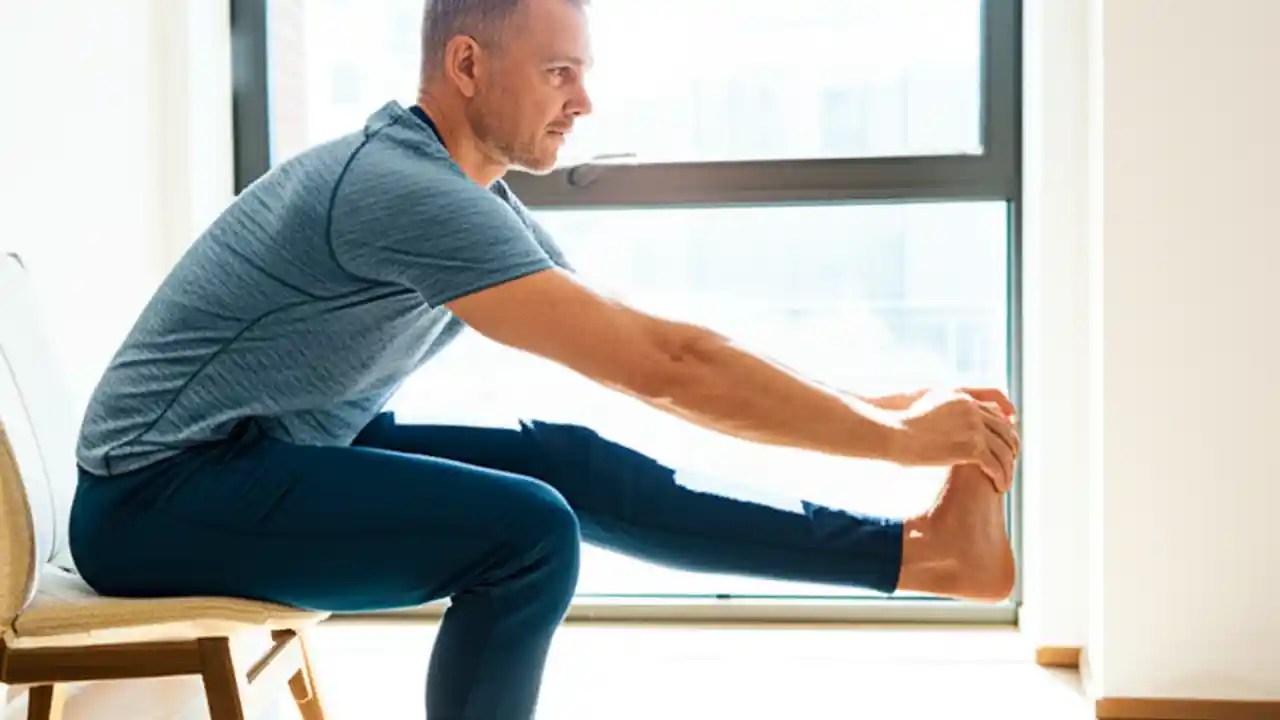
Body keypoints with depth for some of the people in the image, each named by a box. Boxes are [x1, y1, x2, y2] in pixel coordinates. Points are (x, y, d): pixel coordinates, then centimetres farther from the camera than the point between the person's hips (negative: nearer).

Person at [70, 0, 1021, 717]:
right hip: (159, 497, -9)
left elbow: (649, 354, 9)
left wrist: (871, 408, 4)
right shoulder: (406, 189, -25)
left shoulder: (477, 198, 6)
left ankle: (915, 552, 1)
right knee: (525, 528, -24)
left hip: (276, 459, 9)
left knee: (569, 461, -2)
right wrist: (894, 438, -19)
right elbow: (658, 366, -26)